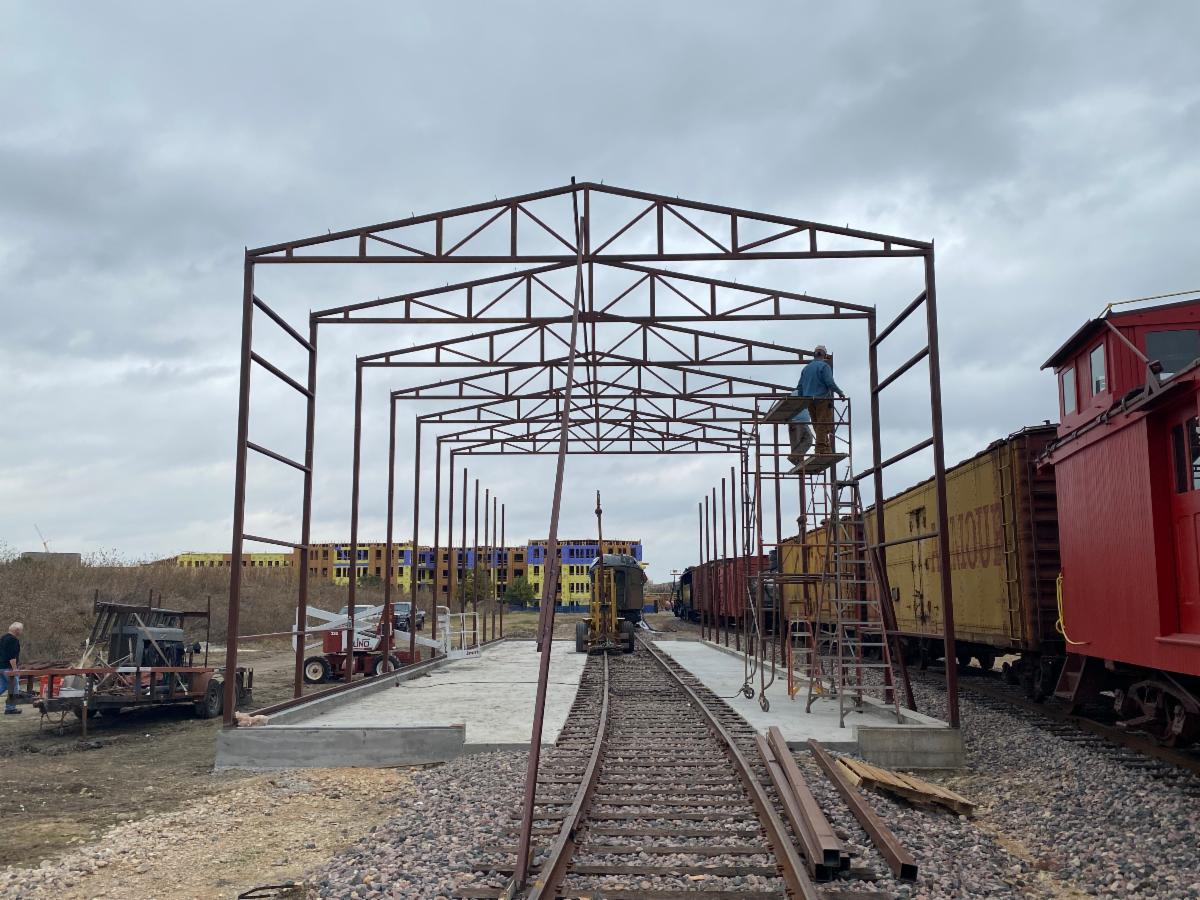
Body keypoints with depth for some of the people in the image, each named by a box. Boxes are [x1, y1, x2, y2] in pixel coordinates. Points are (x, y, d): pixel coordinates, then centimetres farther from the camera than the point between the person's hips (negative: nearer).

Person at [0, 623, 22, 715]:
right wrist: (15, 669, -22)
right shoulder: (14, 640, -15)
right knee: (14, 688, -1)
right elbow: (12, 656, -22)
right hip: (8, 667, -9)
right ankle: (10, 708, 1)